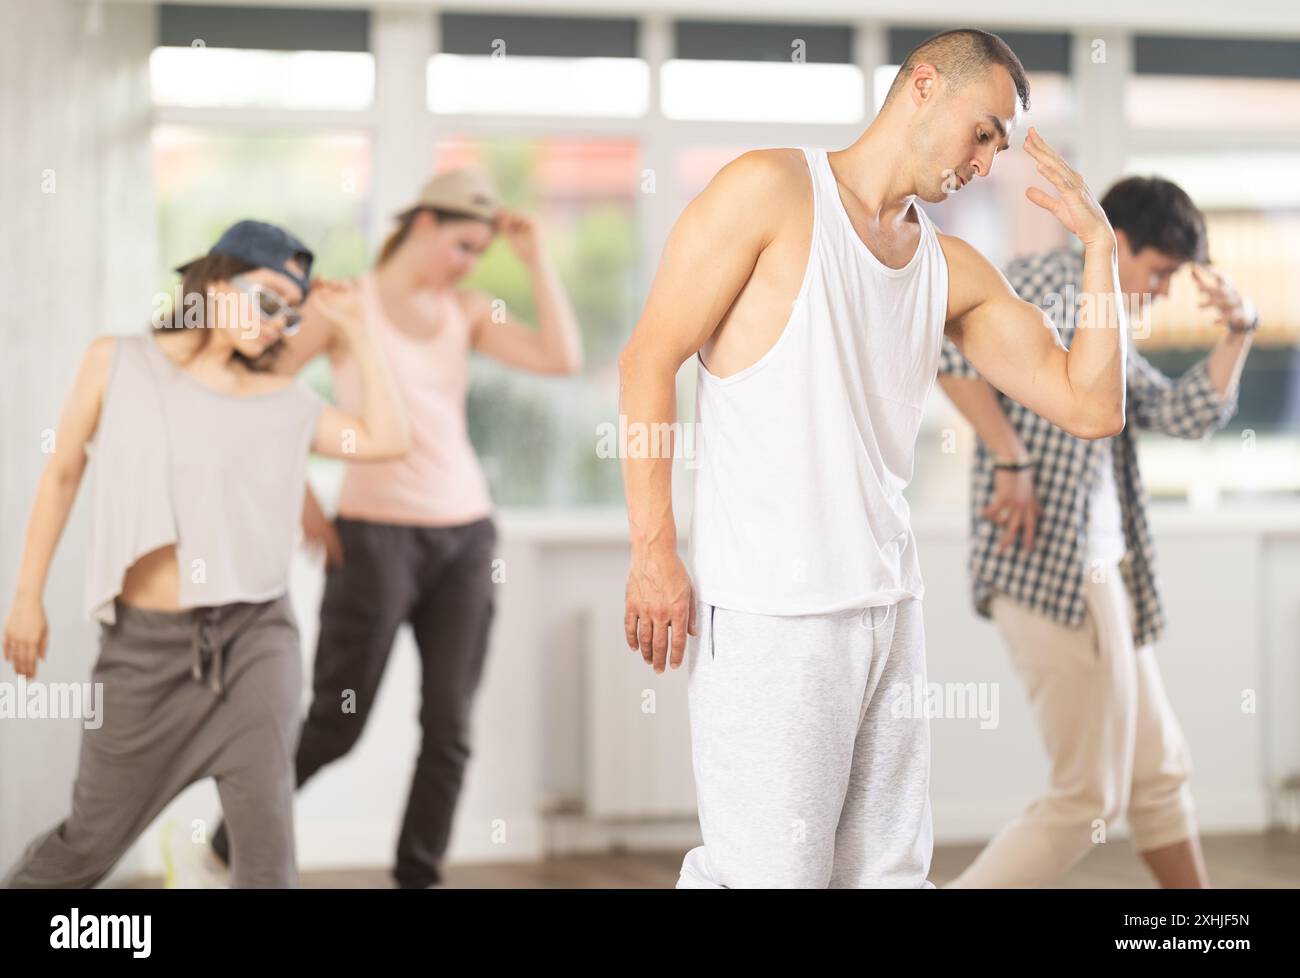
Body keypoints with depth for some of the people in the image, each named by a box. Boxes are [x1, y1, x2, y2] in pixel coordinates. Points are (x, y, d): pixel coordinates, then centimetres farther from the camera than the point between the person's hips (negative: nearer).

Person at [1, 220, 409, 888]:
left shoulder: (280, 400, 5)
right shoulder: (115, 363, 2)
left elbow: (387, 440, -3)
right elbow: (62, 475, 8)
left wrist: (353, 330, 1)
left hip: (252, 634, 1)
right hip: (145, 640, -1)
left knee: (266, 839, -8)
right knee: (95, 838, 9)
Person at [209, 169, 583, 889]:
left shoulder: (466, 311, 10)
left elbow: (562, 358, -2)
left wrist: (534, 257, 0)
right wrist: (300, 500, -9)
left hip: (465, 533, 5)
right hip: (376, 532, -5)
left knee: (450, 728, 0)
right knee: (335, 727, -1)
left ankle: (417, 879, 10)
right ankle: (228, 847, 18)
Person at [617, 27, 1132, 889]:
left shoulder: (955, 272, 14)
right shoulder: (773, 190, -2)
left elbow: (1090, 407, 10)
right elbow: (649, 362, -5)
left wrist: (1100, 246, 4)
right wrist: (654, 552, -10)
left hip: (892, 609, 7)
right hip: (766, 614, -7)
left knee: (891, 870, 9)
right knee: (770, 873, -7)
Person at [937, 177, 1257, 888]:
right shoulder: (1048, 282, -4)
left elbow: (1187, 414, 15)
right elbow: (953, 350, -19)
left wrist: (1238, 333, 4)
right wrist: (1011, 462, -22)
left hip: (1100, 574, 10)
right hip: (1052, 567, -10)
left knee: (1158, 772, 17)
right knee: (1090, 796, -7)